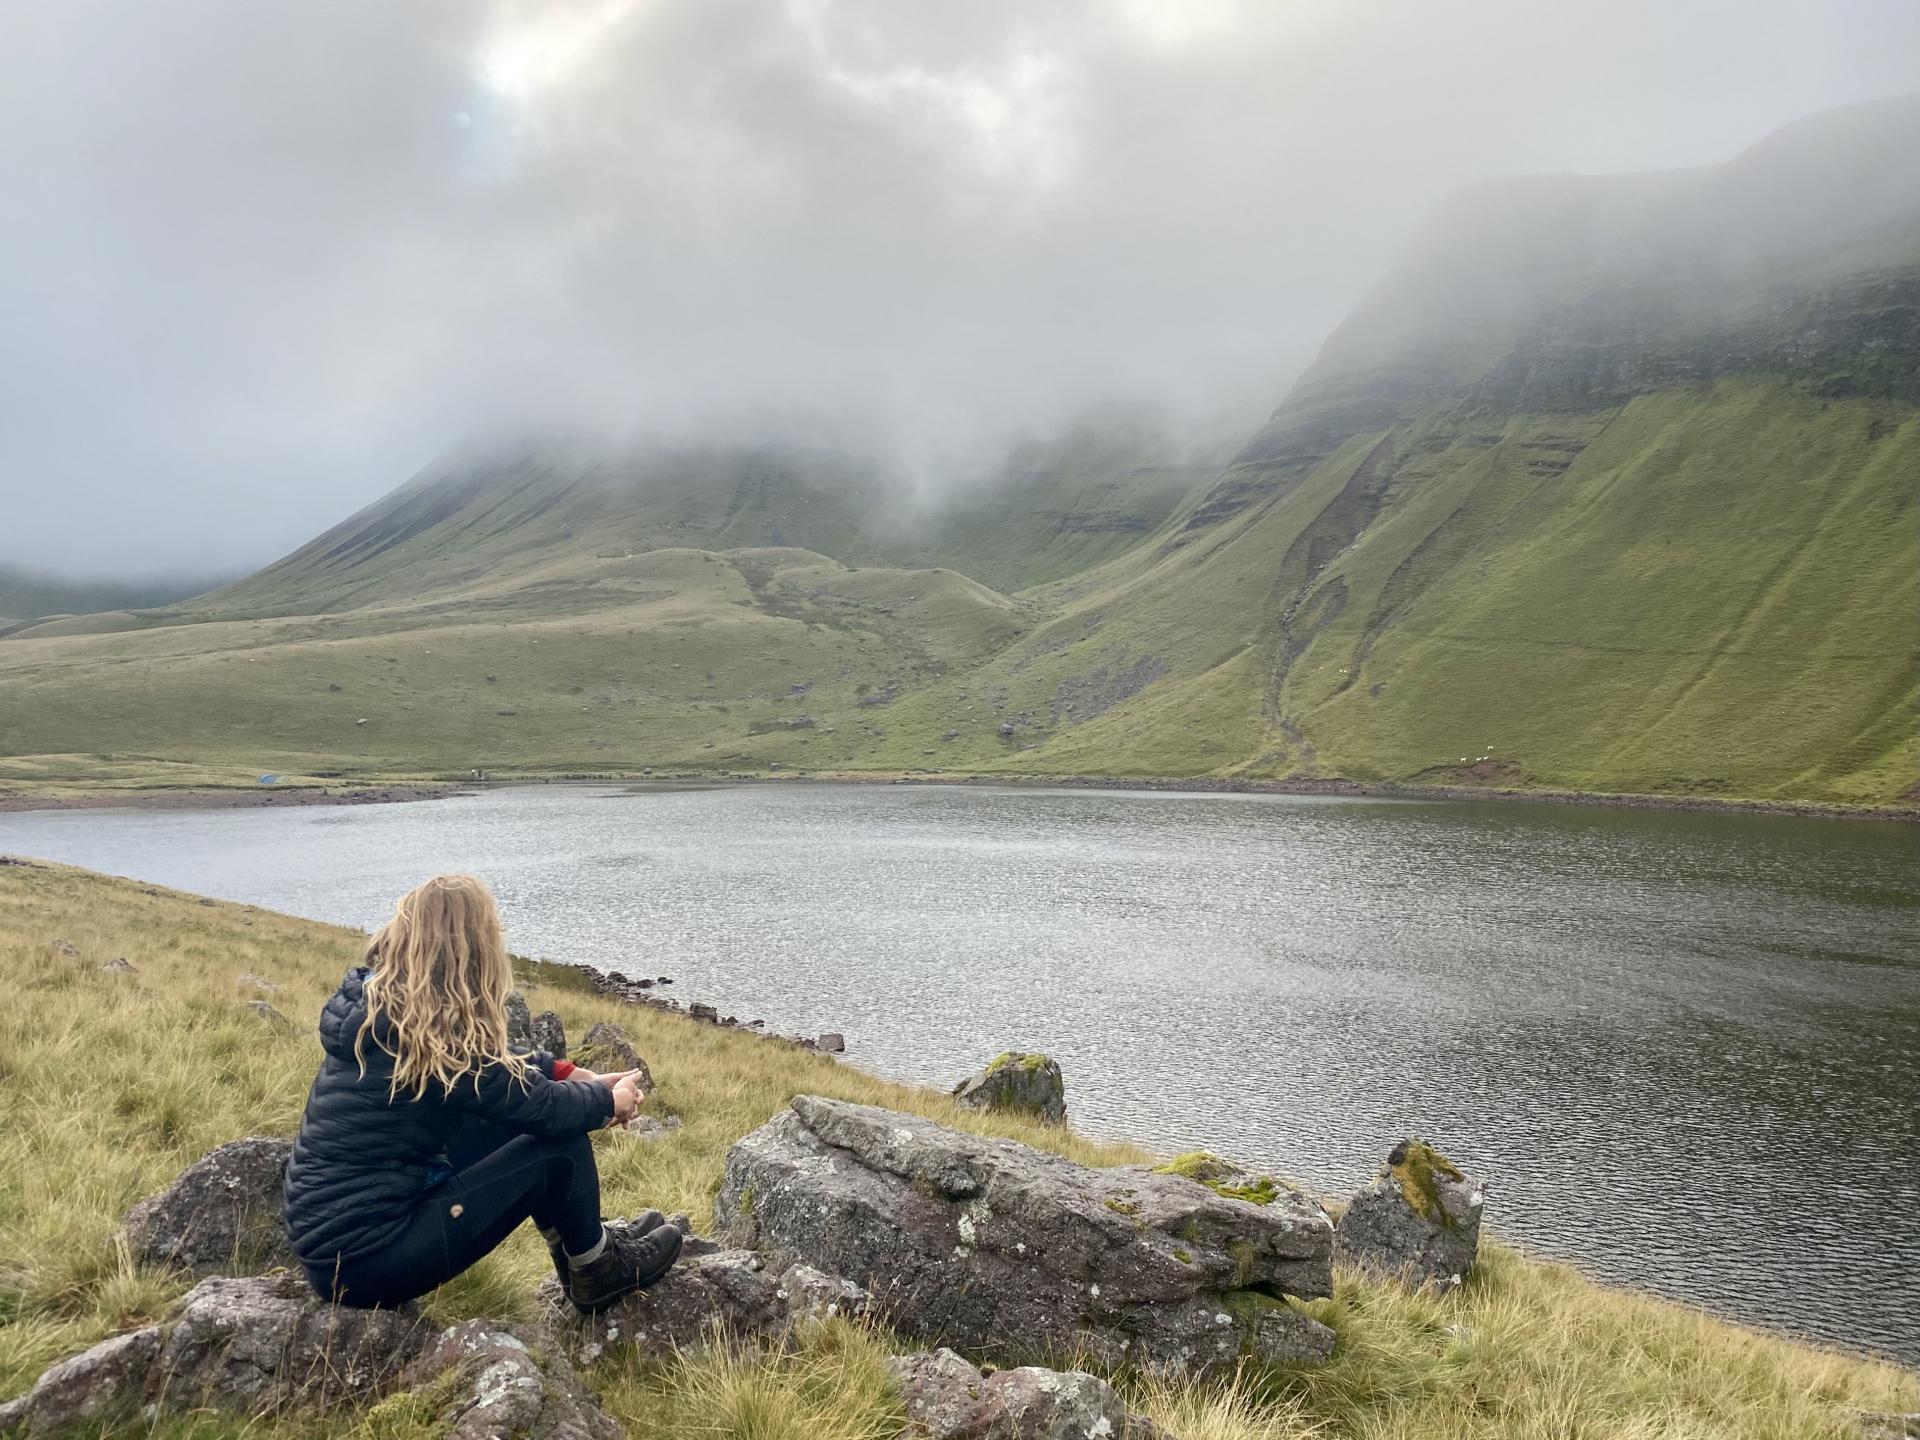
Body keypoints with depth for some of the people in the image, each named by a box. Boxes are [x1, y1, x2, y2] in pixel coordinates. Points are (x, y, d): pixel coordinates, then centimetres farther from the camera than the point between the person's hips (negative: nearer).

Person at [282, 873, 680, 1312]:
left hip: (327, 1232, 9)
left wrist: (582, 1077, 12)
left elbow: (499, 1064, 15)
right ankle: (596, 1269, 18)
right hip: (363, 1259, -9)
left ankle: (578, 1242, 26)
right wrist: (610, 1102, 8)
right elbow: (543, 1107, -12)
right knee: (561, 1144, -6)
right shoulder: (434, 1037, -23)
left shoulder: (374, 1002, 2)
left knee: (507, 1121, 12)